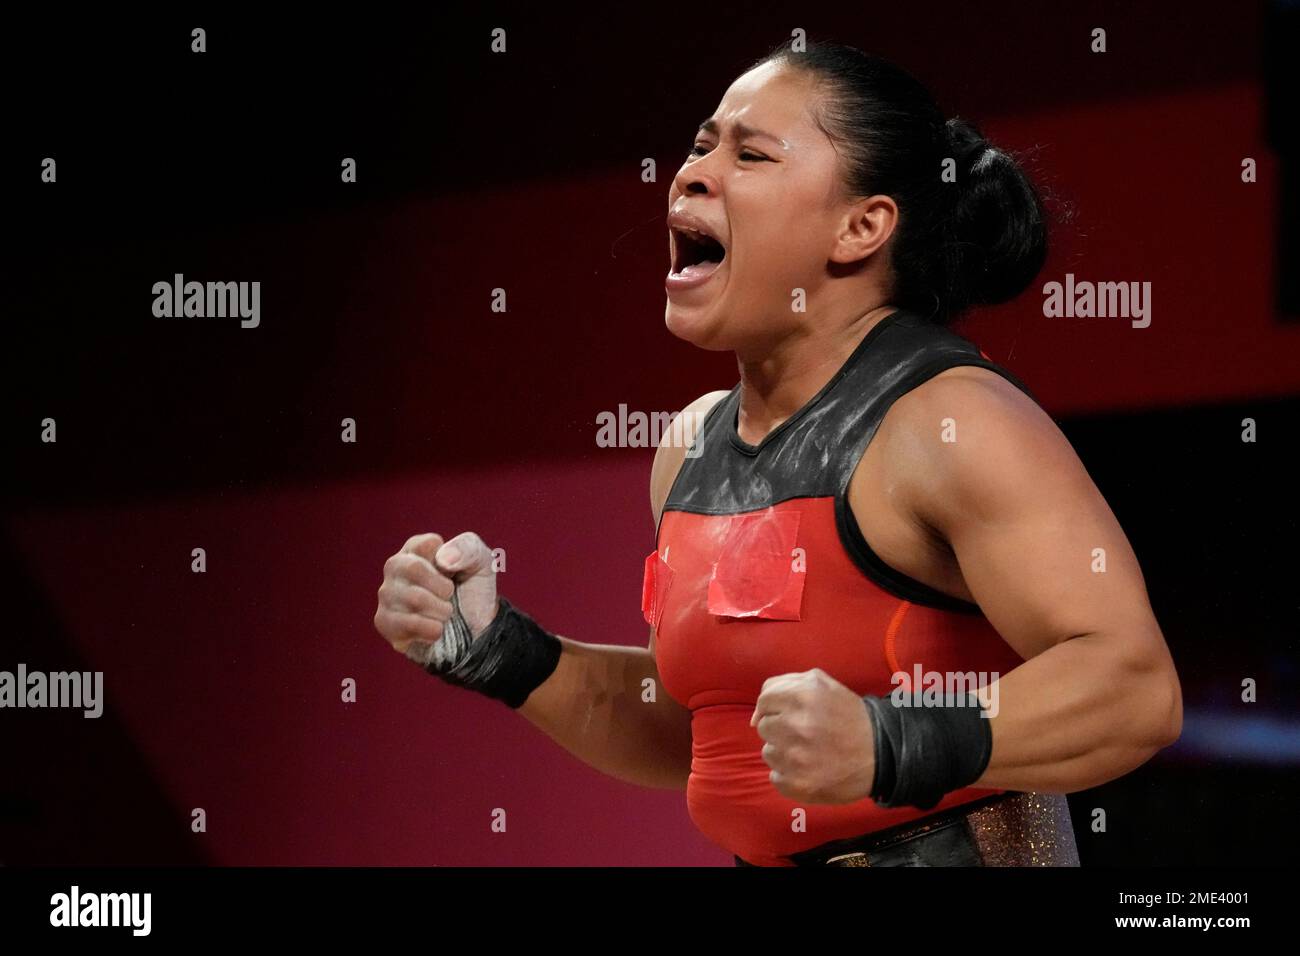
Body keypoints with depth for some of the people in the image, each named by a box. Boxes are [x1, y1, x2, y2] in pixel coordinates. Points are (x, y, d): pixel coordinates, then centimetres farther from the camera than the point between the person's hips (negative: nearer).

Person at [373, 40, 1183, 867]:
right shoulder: (696, 446, 9)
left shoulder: (950, 420, -13)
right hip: (766, 859, 6)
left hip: (956, 847, -6)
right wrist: (492, 650, 8)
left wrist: (893, 746, -33)